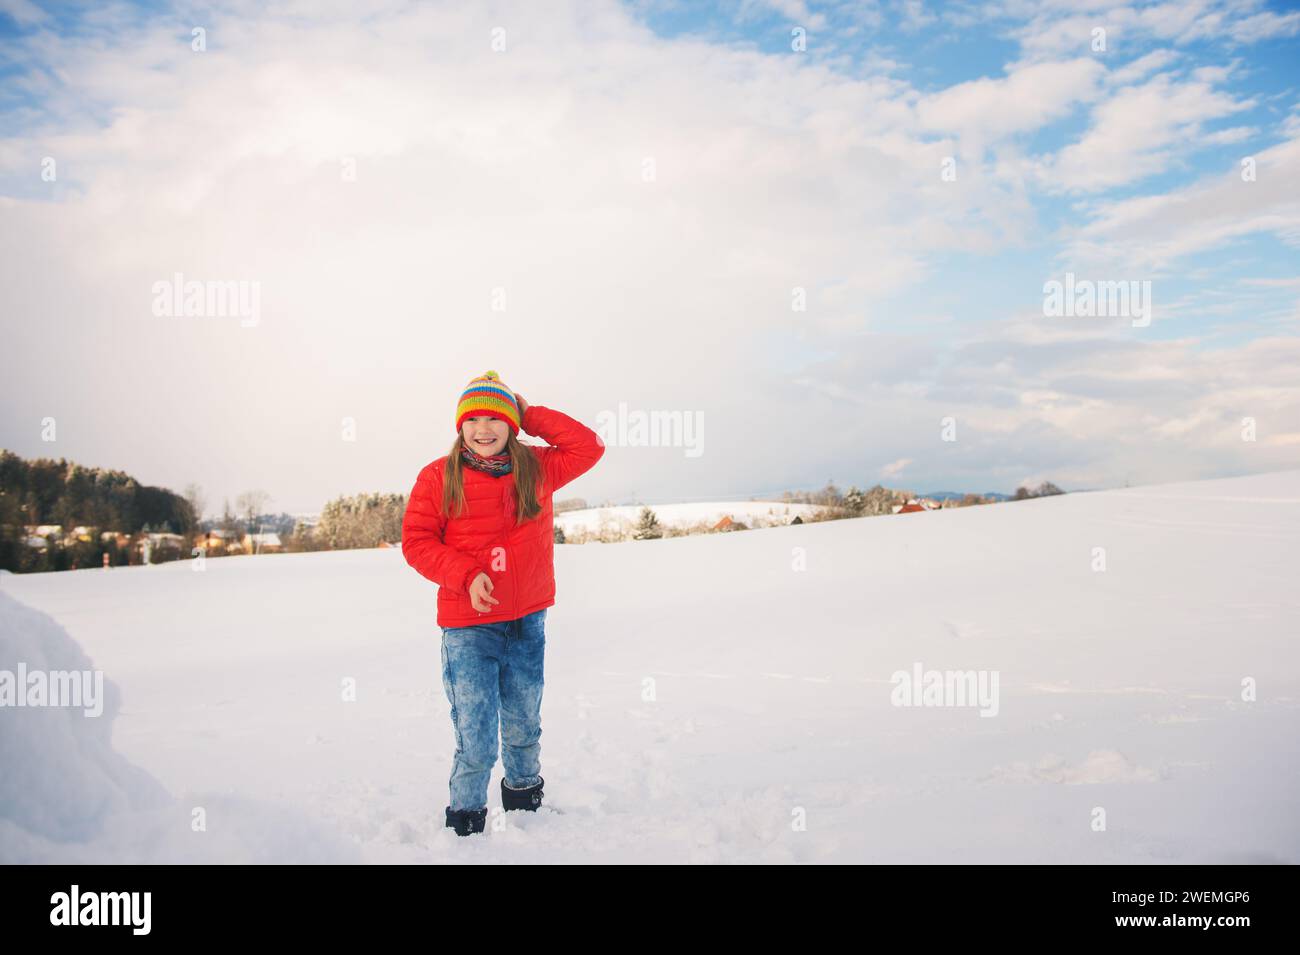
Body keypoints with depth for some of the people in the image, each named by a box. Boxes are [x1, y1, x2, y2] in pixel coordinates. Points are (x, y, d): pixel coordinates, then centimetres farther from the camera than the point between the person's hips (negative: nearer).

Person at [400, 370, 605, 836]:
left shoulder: (536, 468, 3)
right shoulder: (438, 476, -4)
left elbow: (590, 446, -1)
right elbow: (417, 541, -5)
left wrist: (531, 415, -3)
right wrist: (466, 575, -18)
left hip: (528, 622, 3)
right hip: (467, 626, -3)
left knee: (524, 727, 19)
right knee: (475, 742, -4)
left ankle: (524, 797, 42)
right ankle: (464, 819, 19)